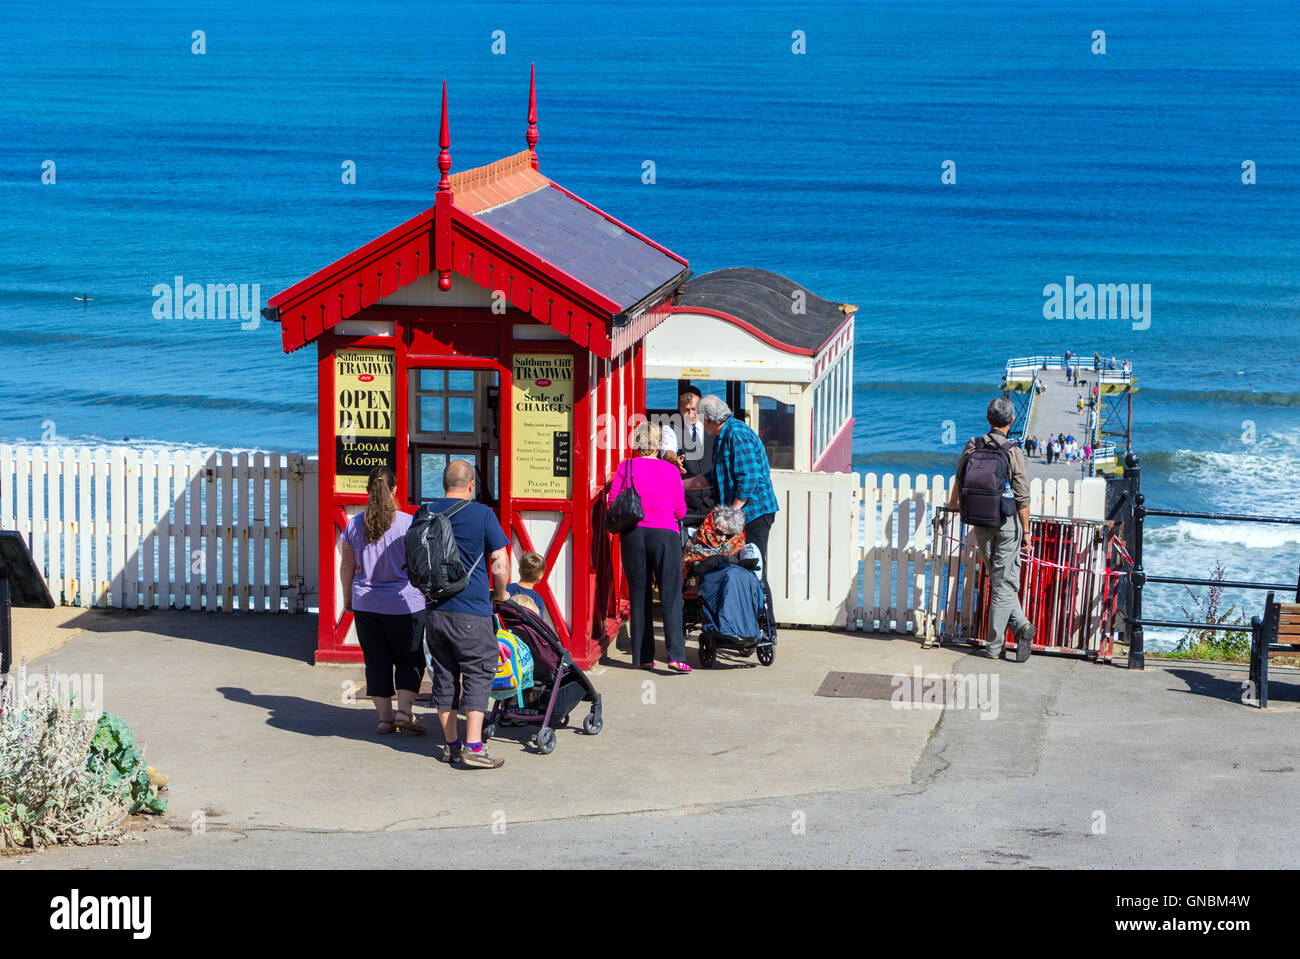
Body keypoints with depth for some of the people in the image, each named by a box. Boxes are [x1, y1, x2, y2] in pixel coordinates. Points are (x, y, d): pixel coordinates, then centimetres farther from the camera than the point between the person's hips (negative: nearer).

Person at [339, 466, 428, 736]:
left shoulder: (355, 524, 0)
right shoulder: (408, 523, -10)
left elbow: (347, 566, 7)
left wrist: (347, 597, 20)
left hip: (365, 604, 3)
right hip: (404, 603, -3)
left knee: (376, 662, 9)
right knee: (409, 660, 9)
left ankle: (385, 717, 11)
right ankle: (405, 711, -4)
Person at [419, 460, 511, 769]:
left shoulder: (425, 514, 5)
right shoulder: (482, 515, -8)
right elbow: (501, 564, -9)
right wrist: (500, 593, 9)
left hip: (435, 610, 5)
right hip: (472, 611, -5)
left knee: (444, 677, 12)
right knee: (477, 675, 1)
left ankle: (451, 744, 17)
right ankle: (473, 747, -5)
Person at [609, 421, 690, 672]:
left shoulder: (626, 467, 3)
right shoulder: (671, 470, 4)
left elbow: (613, 504, 2)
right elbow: (680, 511, 8)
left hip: (633, 534, 1)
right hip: (665, 534, -1)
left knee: (639, 596, 9)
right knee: (671, 597, -2)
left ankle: (642, 657, 8)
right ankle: (675, 655, -14)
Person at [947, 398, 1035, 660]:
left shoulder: (971, 446, -1)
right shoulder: (1013, 452, -12)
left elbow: (959, 479, 15)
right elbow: (1022, 498, -10)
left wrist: (954, 504, 34)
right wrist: (1026, 531, -2)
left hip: (981, 523, 3)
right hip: (1007, 522, -3)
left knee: (999, 581, 13)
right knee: (1004, 584, 2)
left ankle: (1019, 624, -2)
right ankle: (994, 646, 1)